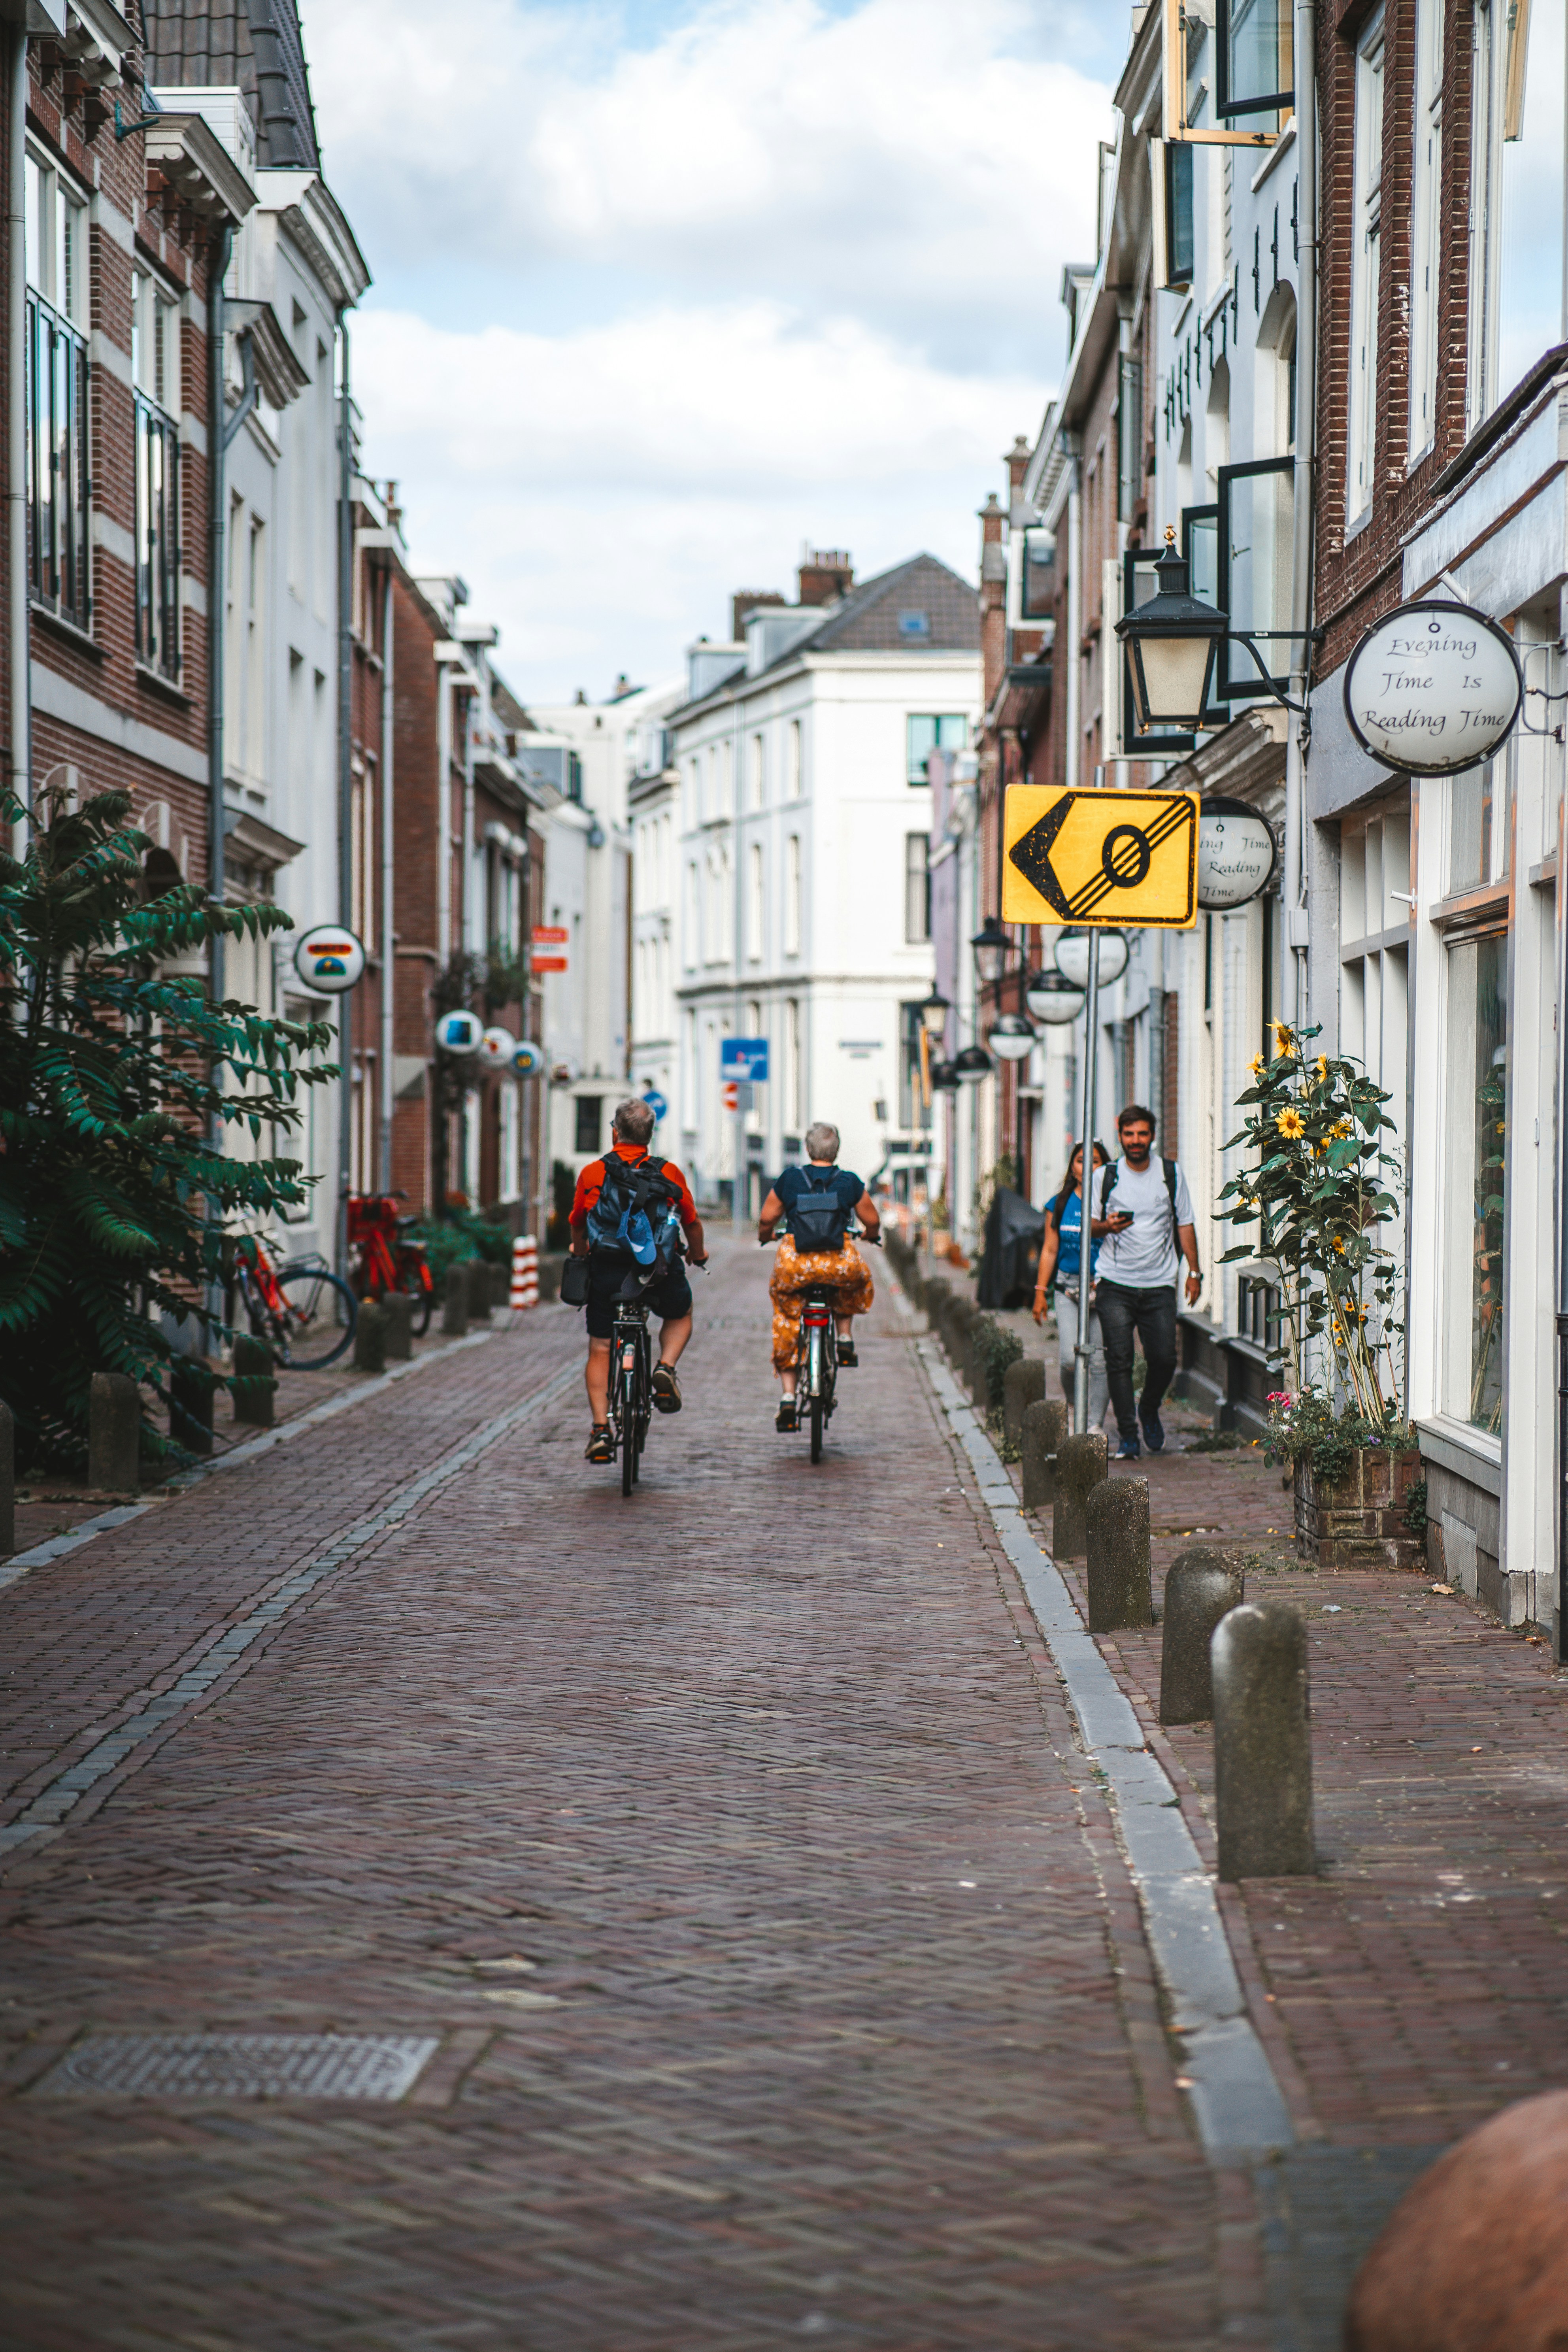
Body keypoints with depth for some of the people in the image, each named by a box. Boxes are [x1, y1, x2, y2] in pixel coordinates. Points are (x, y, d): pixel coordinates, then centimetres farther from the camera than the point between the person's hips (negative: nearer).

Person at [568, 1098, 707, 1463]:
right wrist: (698, 1254, 31)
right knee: (680, 1315, 30)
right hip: (660, 1272, 0)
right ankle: (665, 1368, 3)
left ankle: (601, 1428, 0)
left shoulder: (592, 1173, -1)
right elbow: (692, 1223, 9)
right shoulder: (670, 1173, -1)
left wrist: (579, 1252, 36)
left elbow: (578, 1225, 13)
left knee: (599, 1350, 12)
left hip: (606, 1271, 0)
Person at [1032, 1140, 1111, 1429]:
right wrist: (1040, 1292, 9)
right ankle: (1073, 1404, 17)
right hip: (1069, 1288, 1)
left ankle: (1095, 1423, 7)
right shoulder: (1059, 1205, 8)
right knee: (1070, 1358, -10)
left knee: (1101, 1360, -3)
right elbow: (1050, 1250, 12)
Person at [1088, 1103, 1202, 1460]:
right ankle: (1128, 1437, -4)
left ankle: (1149, 1411, 25)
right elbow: (1089, 1226, 9)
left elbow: (1185, 1224, 14)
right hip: (1115, 1284, -1)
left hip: (1159, 1285, 1)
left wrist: (1194, 1272, 8)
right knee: (1119, 1360, -9)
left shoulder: (1171, 1174, 9)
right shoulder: (1104, 1177, 5)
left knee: (1164, 1359, -4)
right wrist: (1107, 1226, -14)